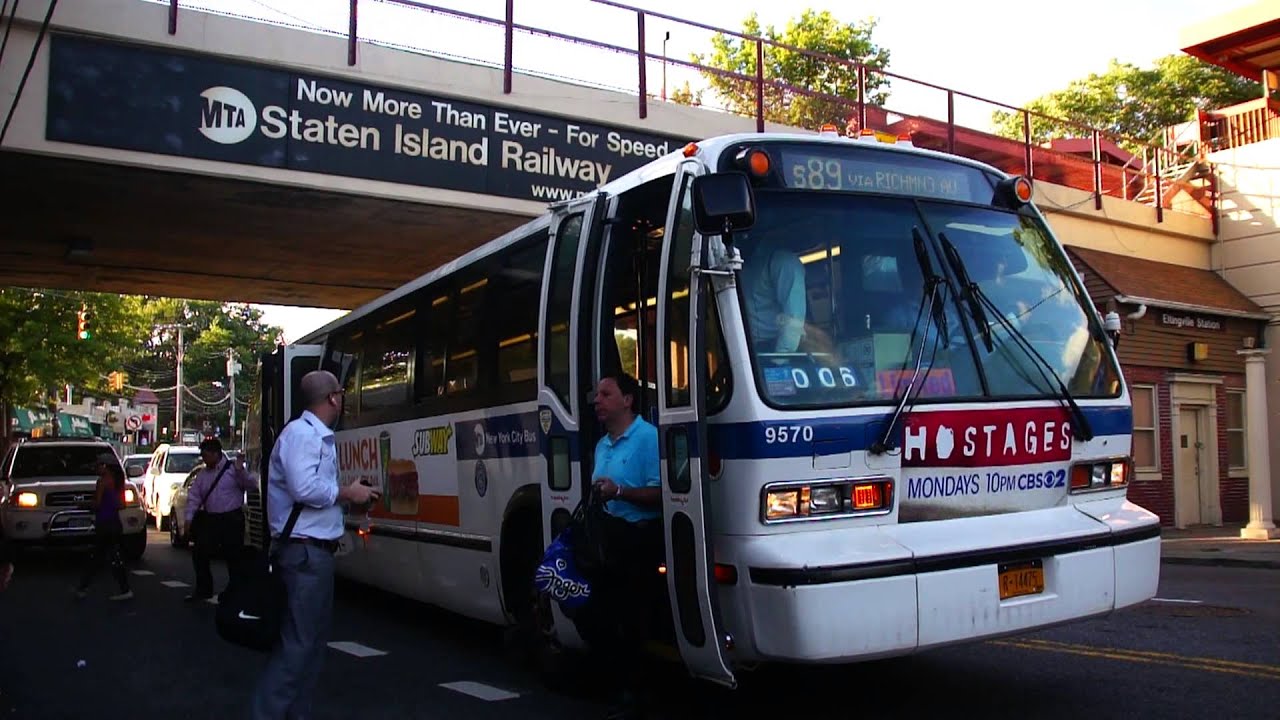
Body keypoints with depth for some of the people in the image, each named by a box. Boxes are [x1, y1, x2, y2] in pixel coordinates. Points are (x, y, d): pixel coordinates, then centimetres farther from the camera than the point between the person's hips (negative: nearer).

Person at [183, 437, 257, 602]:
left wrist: (241, 471, -27)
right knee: (199, 554, 5)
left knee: (233, 557, 1)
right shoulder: (202, 475, 14)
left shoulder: (233, 469, -4)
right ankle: (203, 590, 20)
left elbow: (252, 485, -12)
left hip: (231, 520, -6)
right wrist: (189, 518, -2)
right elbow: (194, 496, 10)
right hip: (210, 519, 6)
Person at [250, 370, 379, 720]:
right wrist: (347, 493, -12)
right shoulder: (301, 432, -13)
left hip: (316, 549, 11)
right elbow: (304, 488, -24)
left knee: (315, 637, 15)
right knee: (297, 641, -10)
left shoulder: (319, 436, 16)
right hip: (304, 551, -11)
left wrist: (350, 493, 8)